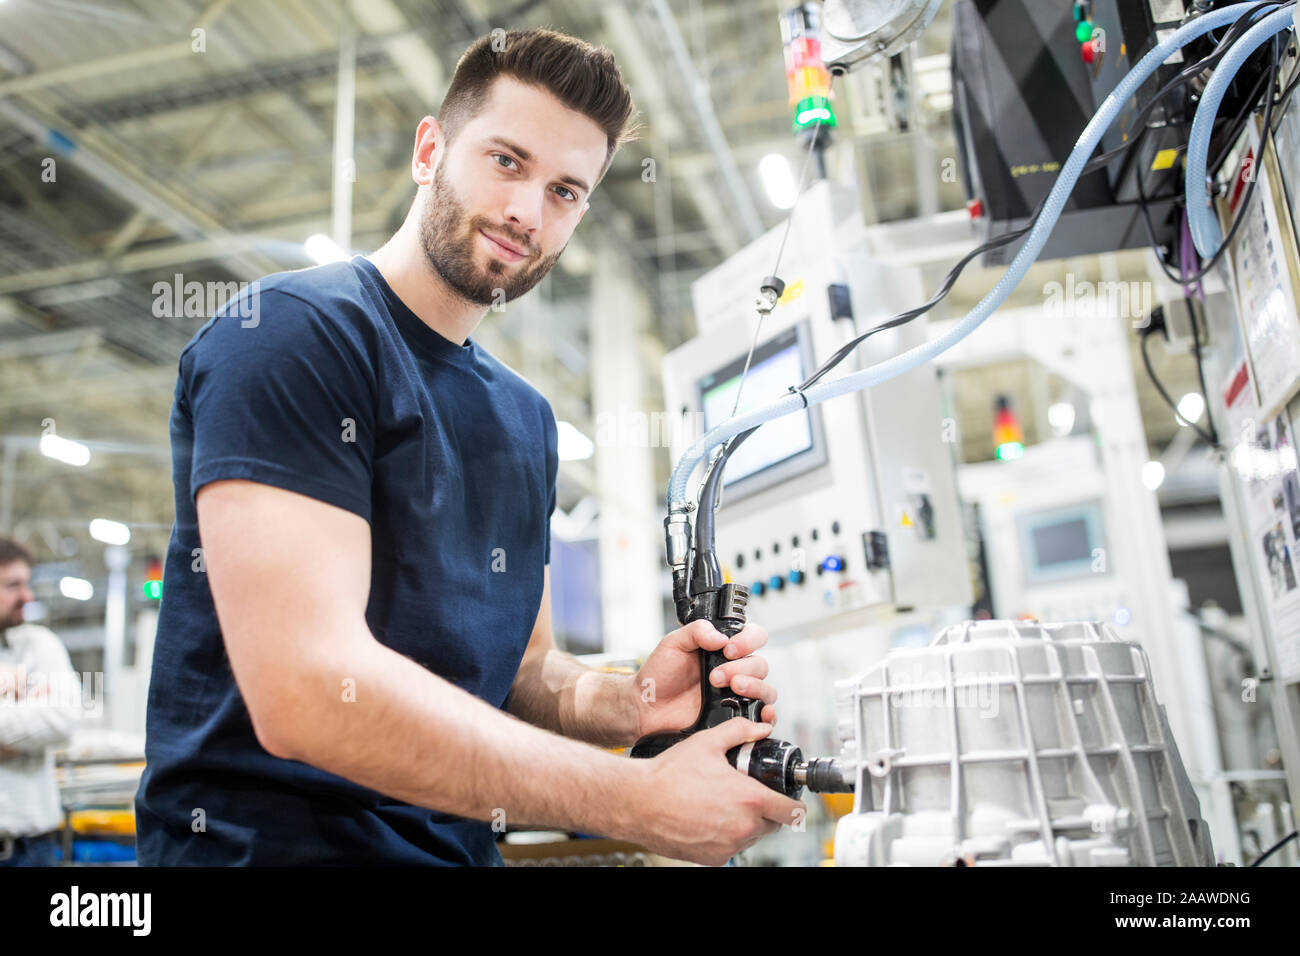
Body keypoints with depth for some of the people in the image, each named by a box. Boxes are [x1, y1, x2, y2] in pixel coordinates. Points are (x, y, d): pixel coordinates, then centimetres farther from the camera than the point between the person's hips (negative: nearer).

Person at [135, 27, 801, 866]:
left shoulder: (529, 417, 10)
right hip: (275, 838, -6)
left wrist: (629, 703, -9)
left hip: (461, 846, 6)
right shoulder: (291, 331, -13)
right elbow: (305, 689, -23)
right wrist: (639, 801, -19)